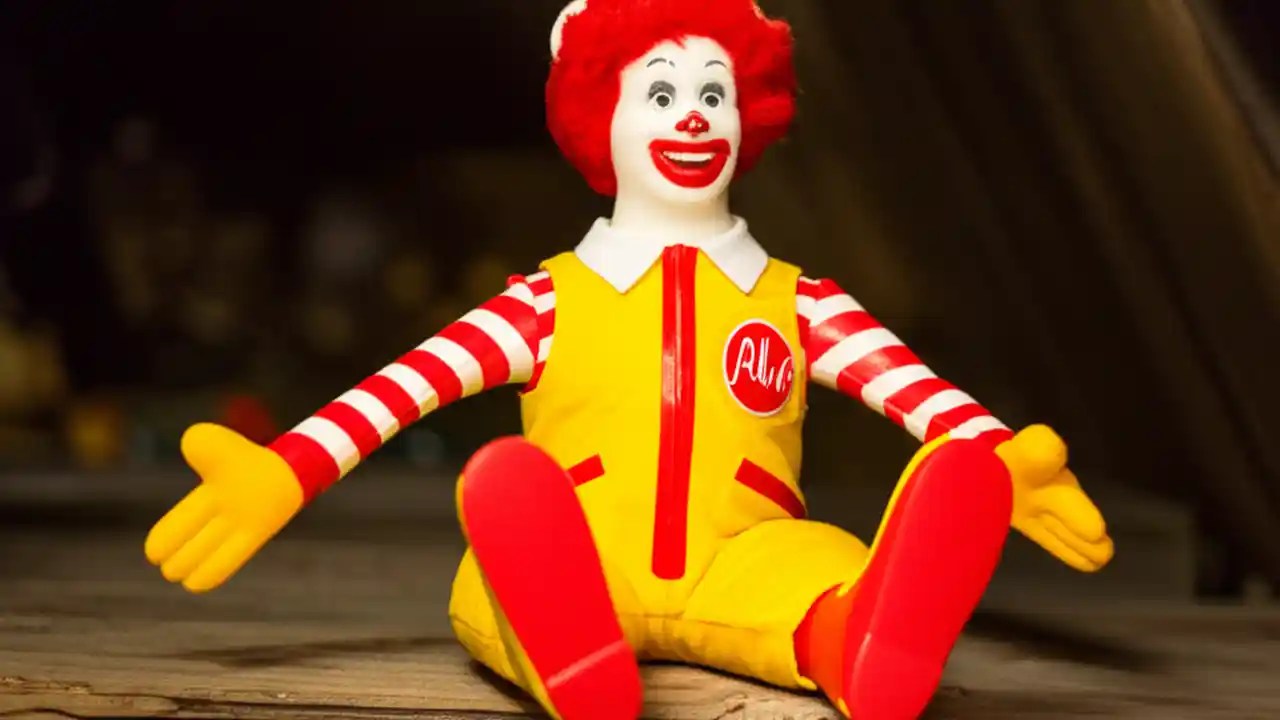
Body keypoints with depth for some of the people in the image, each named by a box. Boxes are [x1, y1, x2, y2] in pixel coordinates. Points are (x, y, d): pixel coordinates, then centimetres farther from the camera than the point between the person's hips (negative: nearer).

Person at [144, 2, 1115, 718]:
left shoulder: (795, 302, 15)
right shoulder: (551, 300, 13)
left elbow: (917, 388, -2)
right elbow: (409, 383, -2)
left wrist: (1005, 470, -22)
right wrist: (285, 472, -18)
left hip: (738, 574, 1)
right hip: (570, 582, 0)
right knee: (503, 474, -35)